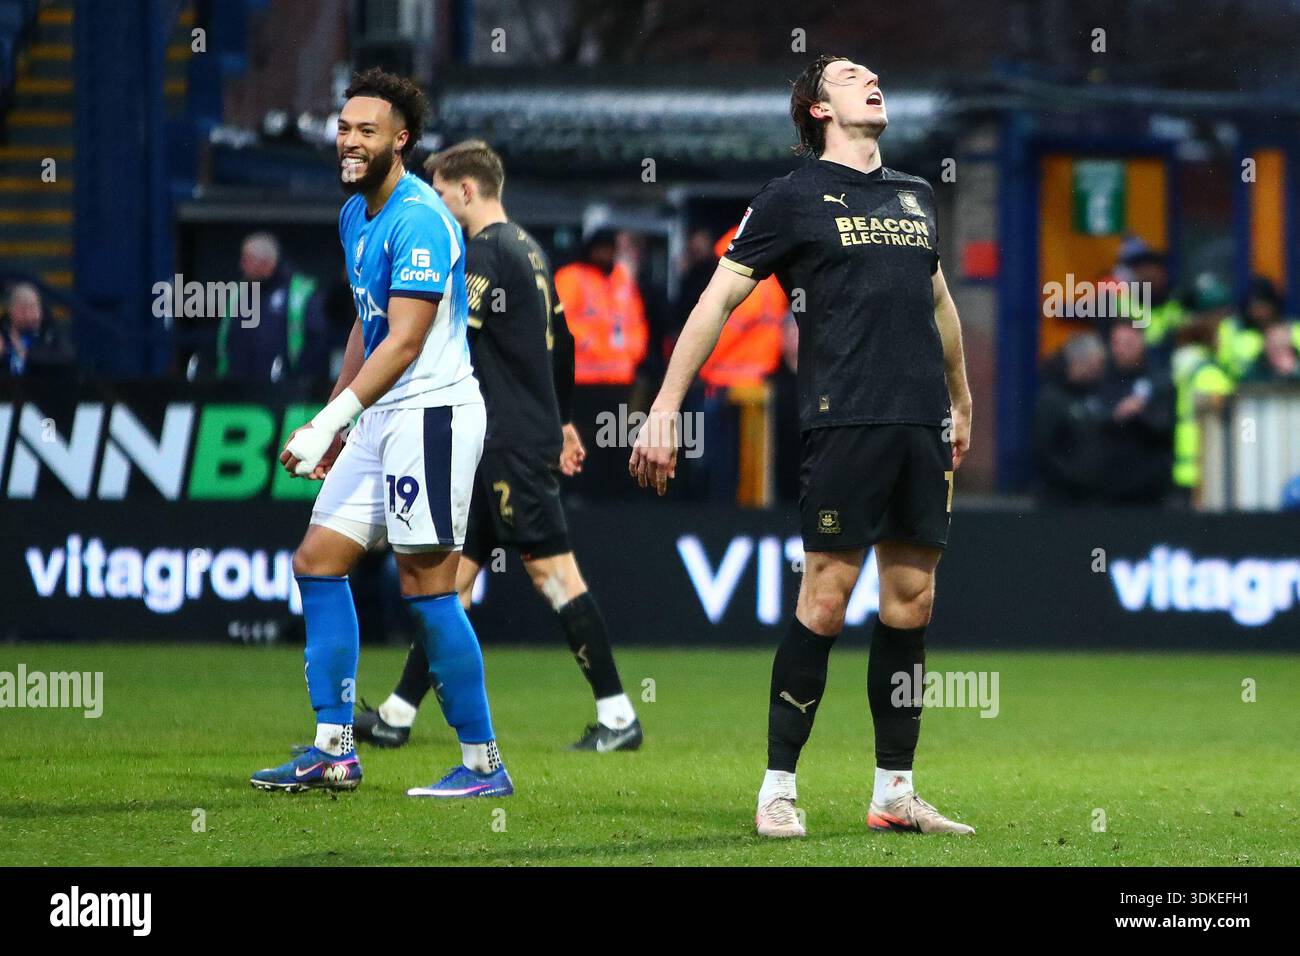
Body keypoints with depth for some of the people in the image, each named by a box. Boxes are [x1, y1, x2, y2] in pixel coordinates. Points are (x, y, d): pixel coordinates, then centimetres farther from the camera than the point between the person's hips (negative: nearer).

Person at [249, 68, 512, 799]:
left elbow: (405, 340, -22)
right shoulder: (355, 215, 13)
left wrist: (331, 422, -26)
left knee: (428, 588, -9)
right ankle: (334, 751, 10)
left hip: (432, 414, -10)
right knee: (319, 560, 7)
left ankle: (485, 764, -2)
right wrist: (336, 418, 23)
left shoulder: (419, 221, -17)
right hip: (382, 417, 10)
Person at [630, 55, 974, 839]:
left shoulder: (915, 196, 18)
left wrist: (961, 401, 36)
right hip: (845, 421, -6)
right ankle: (778, 789, -1)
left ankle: (895, 794, 11)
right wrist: (665, 407, -7)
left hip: (922, 423, 6)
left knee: (911, 599, 5)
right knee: (827, 597, -8)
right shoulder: (794, 198, 1)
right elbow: (719, 299, -1)